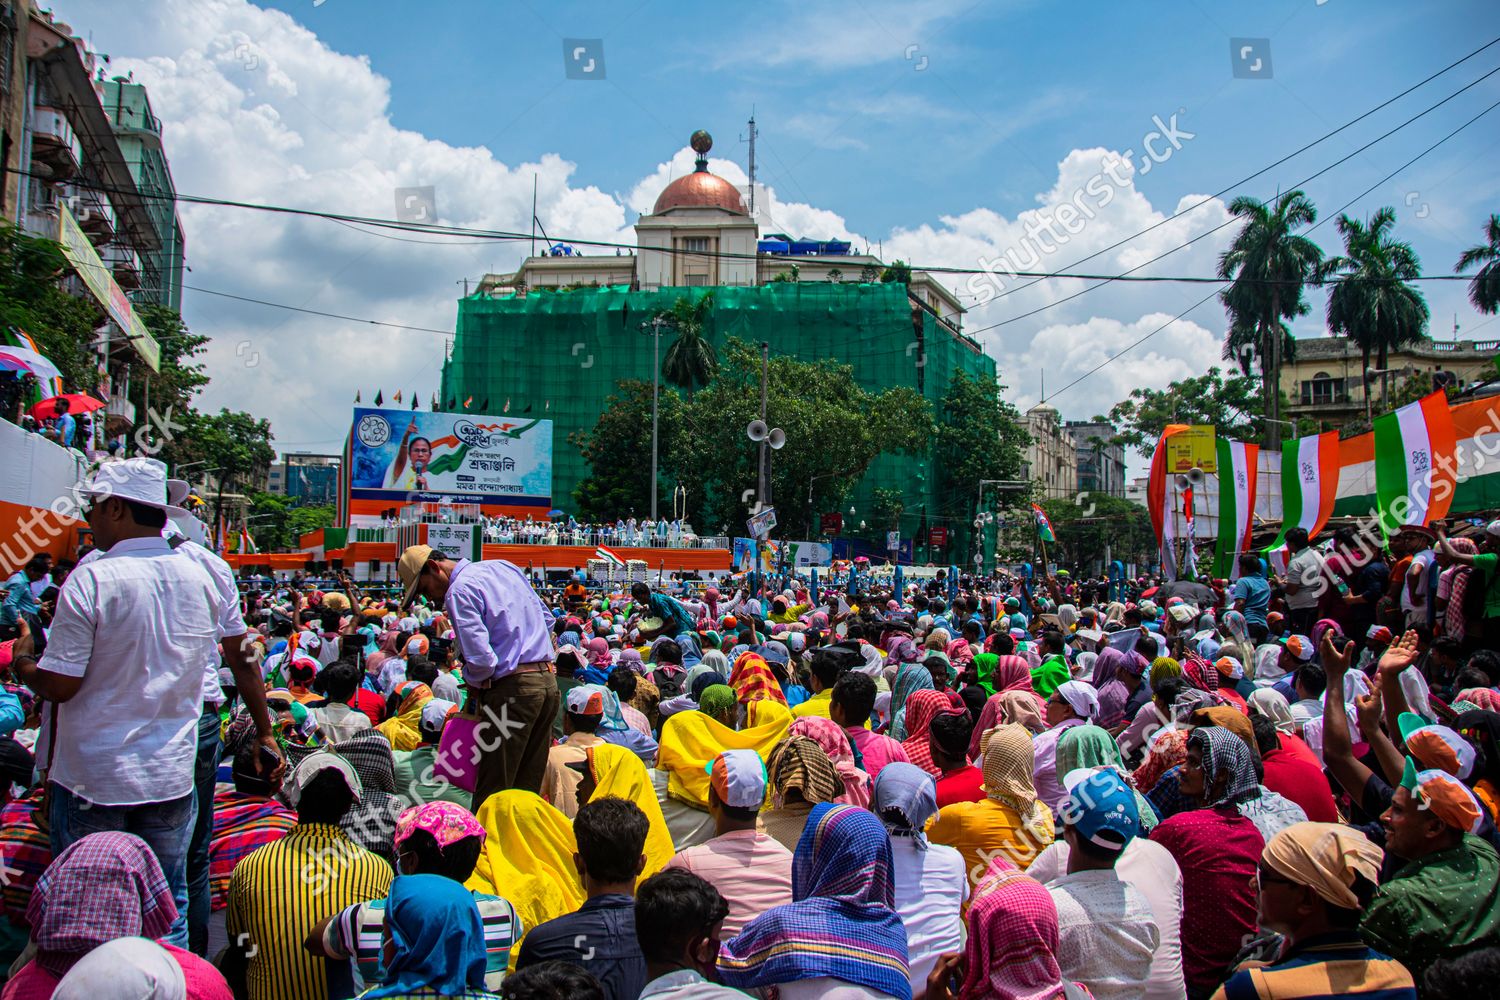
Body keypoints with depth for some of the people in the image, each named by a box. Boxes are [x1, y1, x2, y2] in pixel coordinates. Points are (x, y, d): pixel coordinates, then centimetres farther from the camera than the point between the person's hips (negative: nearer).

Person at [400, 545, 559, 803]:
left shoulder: (459, 591, -10)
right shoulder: (504, 566, 16)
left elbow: (480, 658, -18)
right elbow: (547, 618, 21)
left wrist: (473, 685, 1)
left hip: (513, 690, -8)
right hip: (549, 682, 8)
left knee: (492, 792, 0)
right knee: (529, 786, 15)